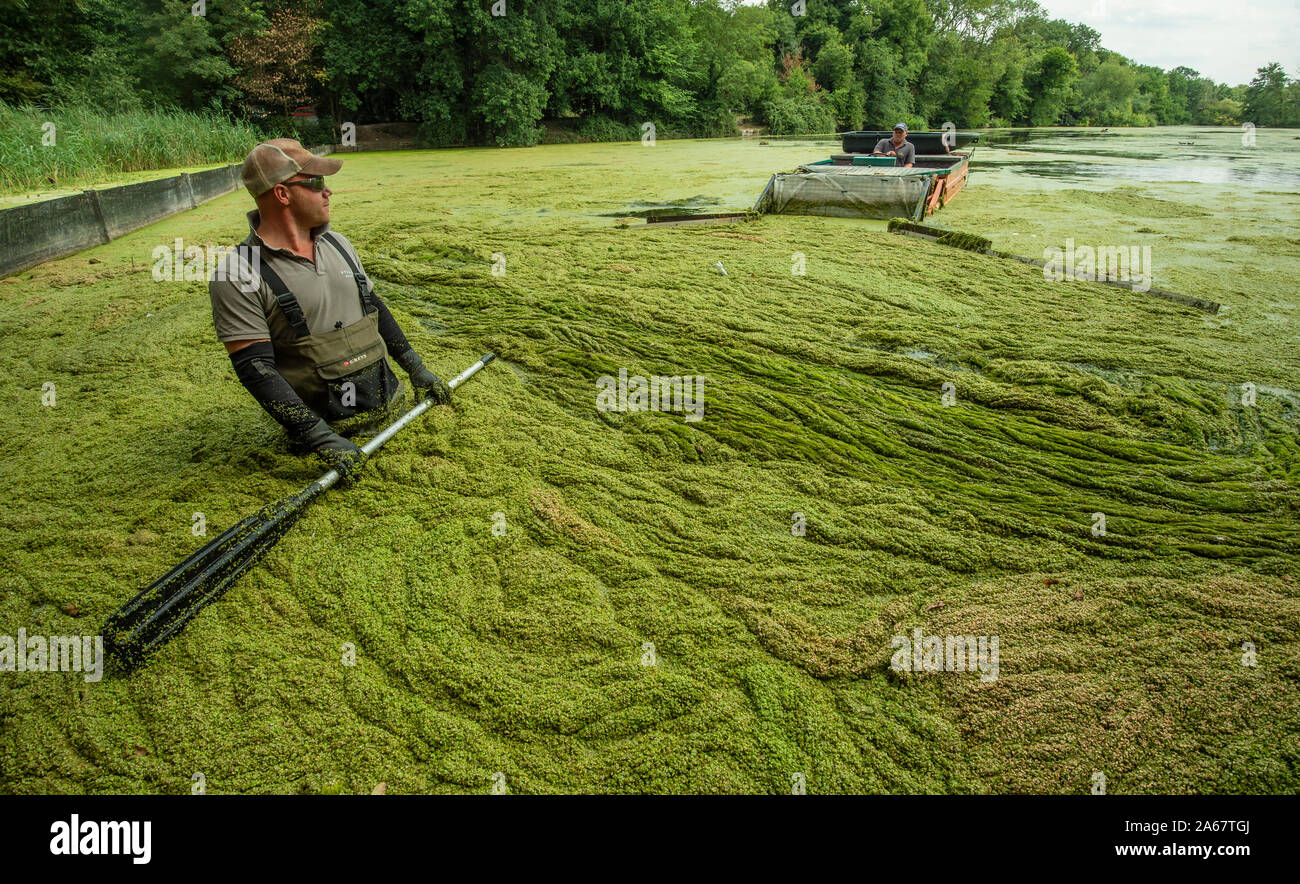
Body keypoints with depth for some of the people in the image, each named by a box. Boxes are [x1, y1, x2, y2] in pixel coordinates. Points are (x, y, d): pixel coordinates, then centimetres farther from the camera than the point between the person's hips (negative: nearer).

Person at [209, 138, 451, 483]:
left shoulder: (338, 244, 9)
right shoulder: (237, 276, -13)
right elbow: (255, 368, -18)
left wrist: (416, 368, 17)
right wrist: (321, 438, -25)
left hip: (390, 407, 6)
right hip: (328, 427, -6)